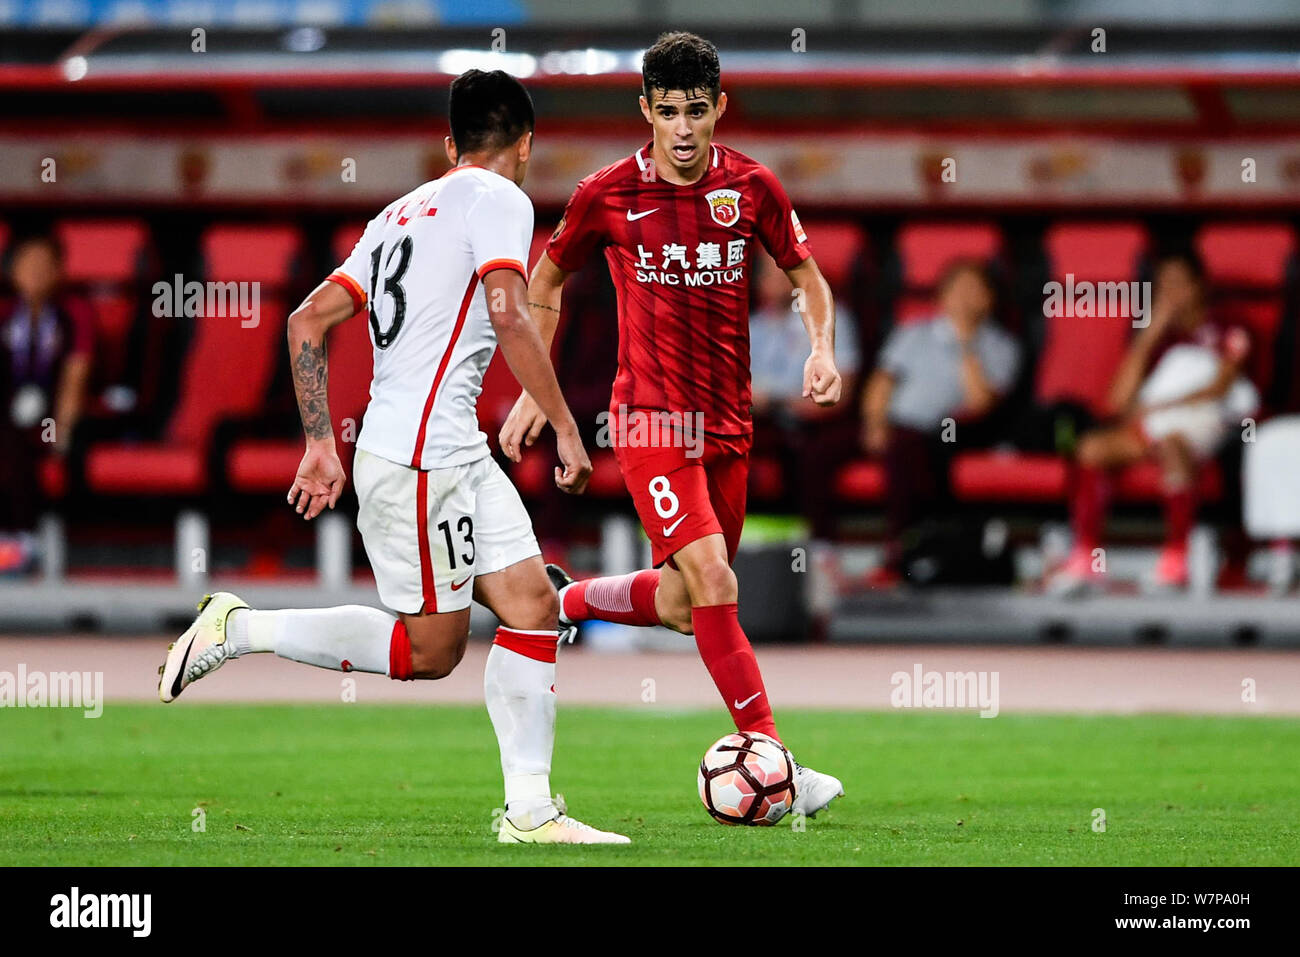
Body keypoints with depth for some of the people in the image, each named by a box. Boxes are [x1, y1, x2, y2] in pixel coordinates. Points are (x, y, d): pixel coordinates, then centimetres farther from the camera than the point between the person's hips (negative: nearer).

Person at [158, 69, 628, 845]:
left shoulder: (405, 212, 20)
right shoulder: (498, 199, -4)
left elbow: (309, 321, 18)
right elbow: (510, 320, -18)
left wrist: (322, 443, 19)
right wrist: (566, 428, -13)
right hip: (420, 455, -9)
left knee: (534, 607, 8)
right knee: (429, 651, -4)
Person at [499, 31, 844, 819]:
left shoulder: (753, 187, 0)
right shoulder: (607, 195, -6)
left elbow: (808, 276, 13)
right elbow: (545, 283, 10)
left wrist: (823, 349, -6)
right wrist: (533, 392, 7)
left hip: (728, 422, 5)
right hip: (651, 420, -4)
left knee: (683, 605, 11)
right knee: (714, 585, -17)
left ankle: (561, 602, 38)